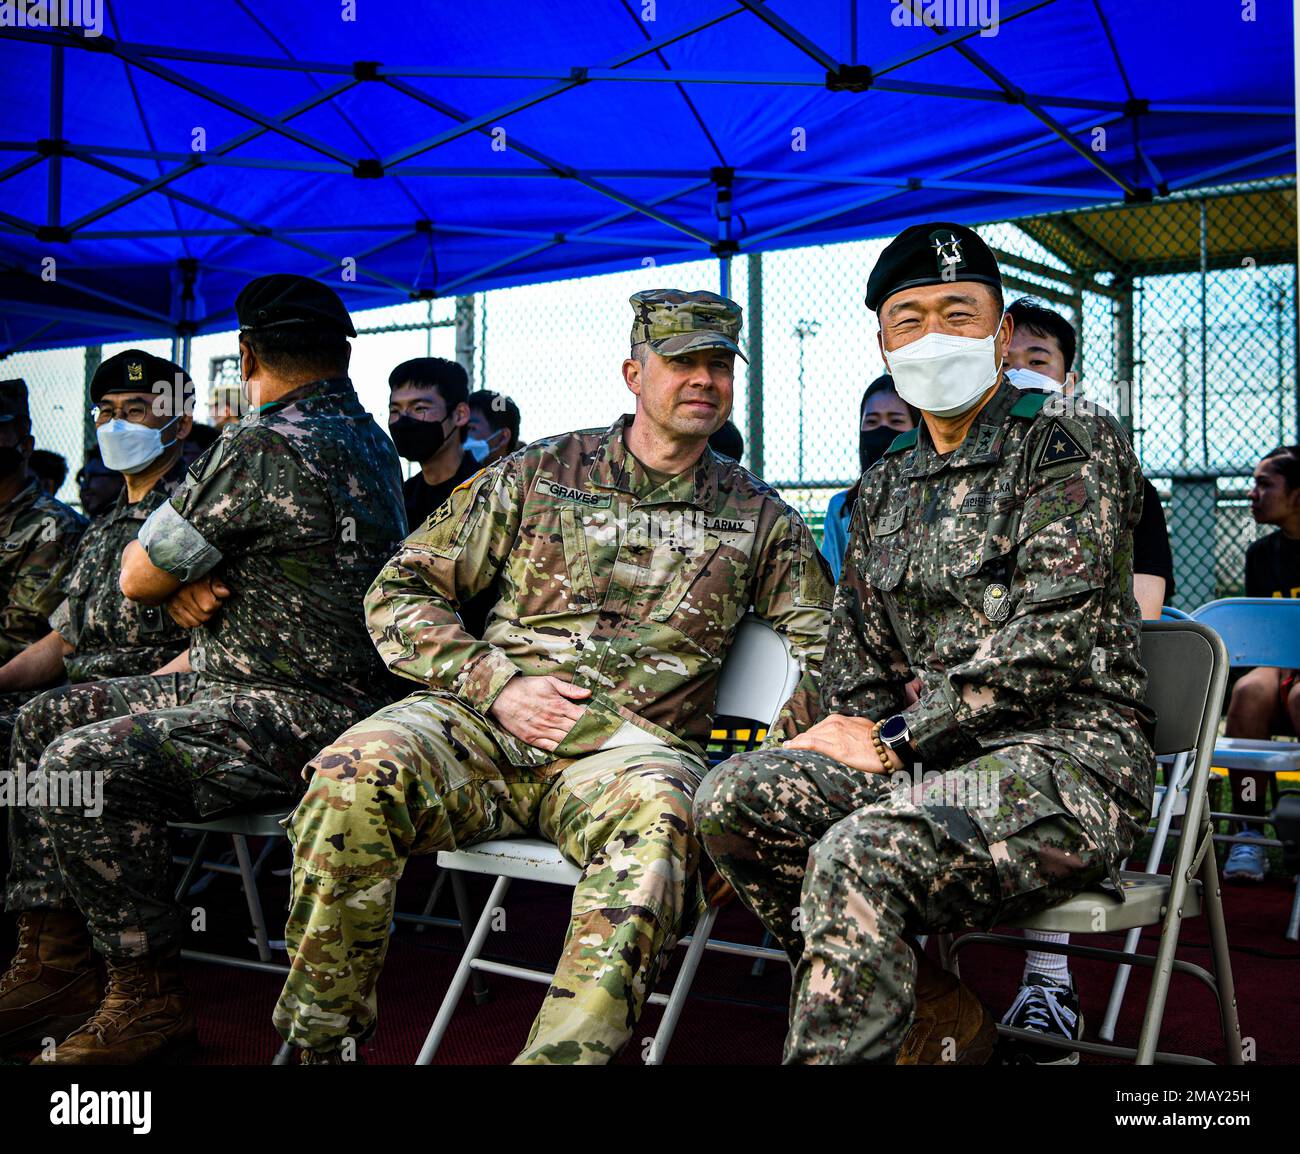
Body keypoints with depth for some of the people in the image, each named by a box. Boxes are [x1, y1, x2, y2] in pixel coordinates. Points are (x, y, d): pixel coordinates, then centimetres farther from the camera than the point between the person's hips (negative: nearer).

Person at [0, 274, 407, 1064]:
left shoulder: (264, 446, -18)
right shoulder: (367, 439, 14)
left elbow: (137, 576, -9)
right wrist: (186, 586, -1)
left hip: (298, 718, -11)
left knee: (82, 764, -24)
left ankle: (149, 1000, -9)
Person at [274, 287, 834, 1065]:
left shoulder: (758, 515, 16)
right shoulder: (537, 474, 12)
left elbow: (822, 642, 17)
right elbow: (401, 591, 12)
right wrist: (495, 684, -4)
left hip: (631, 742, 0)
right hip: (485, 724, 1)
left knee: (657, 815, -38)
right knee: (355, 777, -30)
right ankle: (319, 1040, -12)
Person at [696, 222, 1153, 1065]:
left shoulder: (1073, 448, -1)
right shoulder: (884, 489, 19)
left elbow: (1052, 639, -13)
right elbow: (857, 662, 19)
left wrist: (897, 738, -13)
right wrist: (858, 738, -3)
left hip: (1070, 755, -6)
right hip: (934, 762, 7)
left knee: (859, 858, -33)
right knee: (734, 798, -16)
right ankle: (940, 1018, -4)